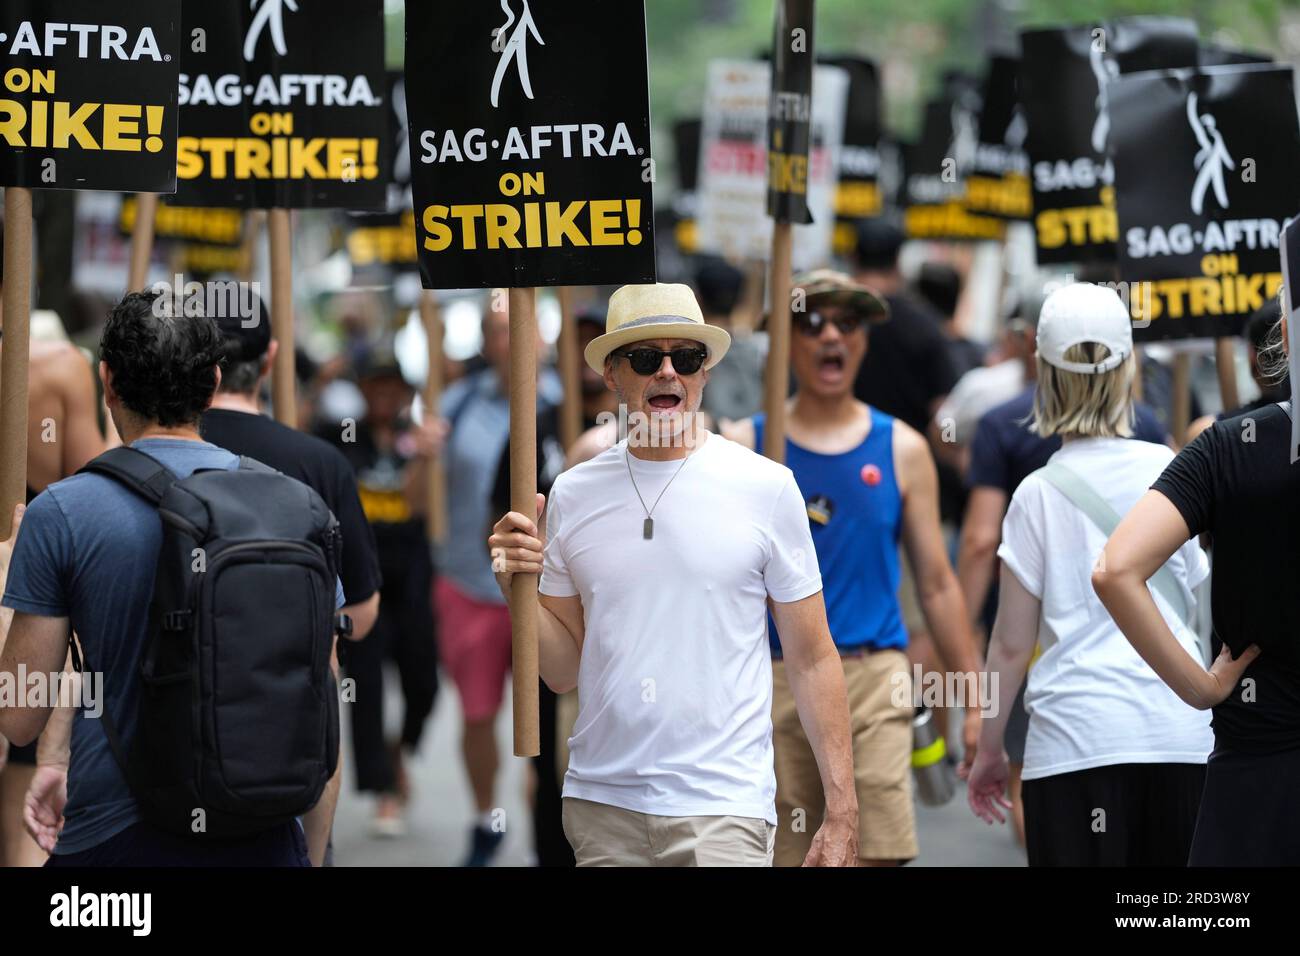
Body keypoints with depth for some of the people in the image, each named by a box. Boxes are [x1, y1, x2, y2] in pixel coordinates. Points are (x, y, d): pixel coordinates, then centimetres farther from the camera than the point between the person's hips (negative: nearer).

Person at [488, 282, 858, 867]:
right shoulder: (572, 495, 7)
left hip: (721, 809, -3)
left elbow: (812, 661, -1)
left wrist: (842, 813, -6)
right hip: (600, 801, 3)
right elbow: (564, 672, 11)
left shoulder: (765, 487, -1)